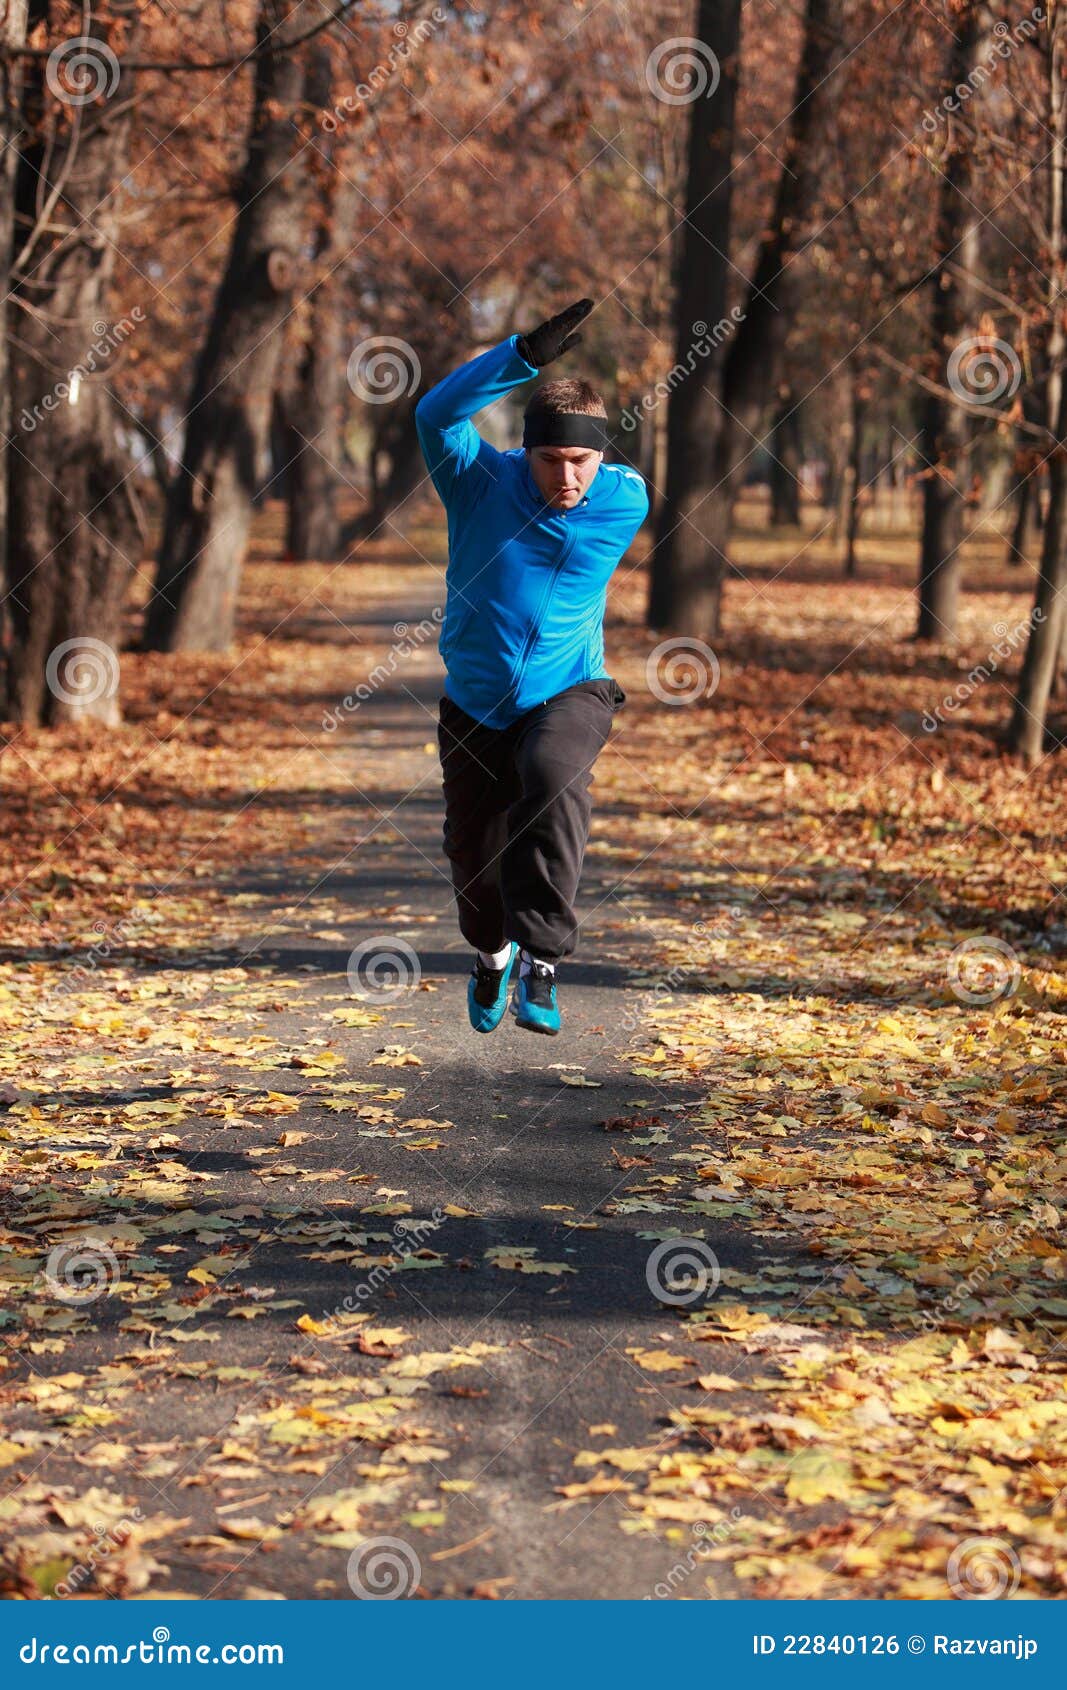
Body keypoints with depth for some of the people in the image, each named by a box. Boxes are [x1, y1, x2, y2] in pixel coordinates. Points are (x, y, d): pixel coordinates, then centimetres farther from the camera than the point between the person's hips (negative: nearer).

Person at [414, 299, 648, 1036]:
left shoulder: (626, 500, -10)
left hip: (569, 694, -1)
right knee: (474, 856, 11)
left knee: (553, 780, -34)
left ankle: (541, 960, -30)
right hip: (474, 705, 1)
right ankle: (493, 954, 45)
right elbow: (438, 414, -34)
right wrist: (527, 355, -42)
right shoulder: (481, 481, -16)